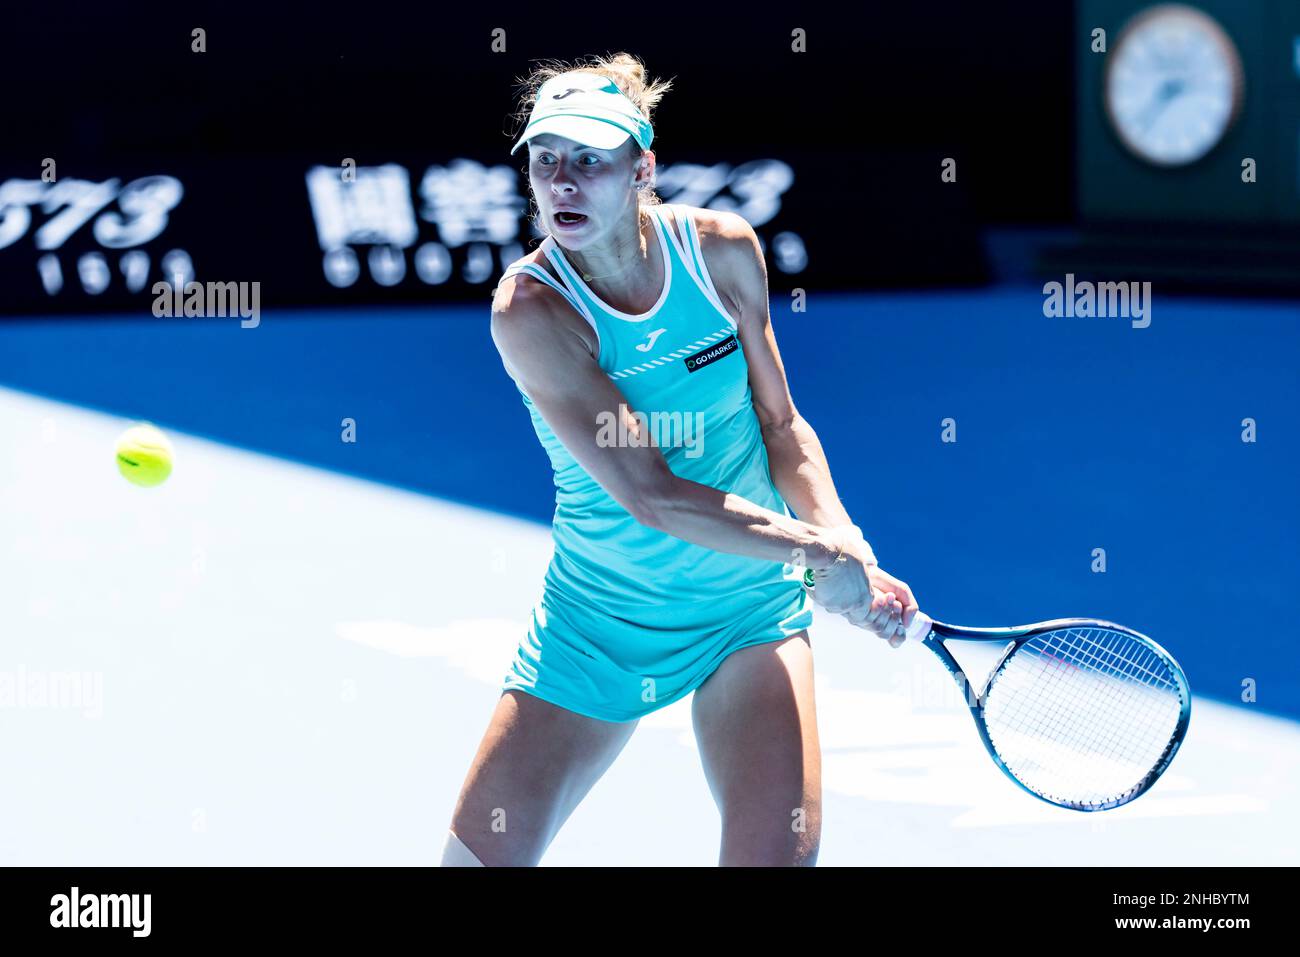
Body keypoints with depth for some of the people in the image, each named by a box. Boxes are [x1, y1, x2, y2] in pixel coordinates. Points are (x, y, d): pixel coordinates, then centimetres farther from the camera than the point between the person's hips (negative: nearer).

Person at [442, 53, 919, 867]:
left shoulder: (724, 250, -8)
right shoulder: (530, 308, -20)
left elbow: (781, 424, 2)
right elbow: (649, 497, -25)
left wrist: (847, 546, -15)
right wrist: (820, 551, -24)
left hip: (748, 608, 2)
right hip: (598, 613, -1)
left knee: (780, 853, -18)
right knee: (478, 856, -3)